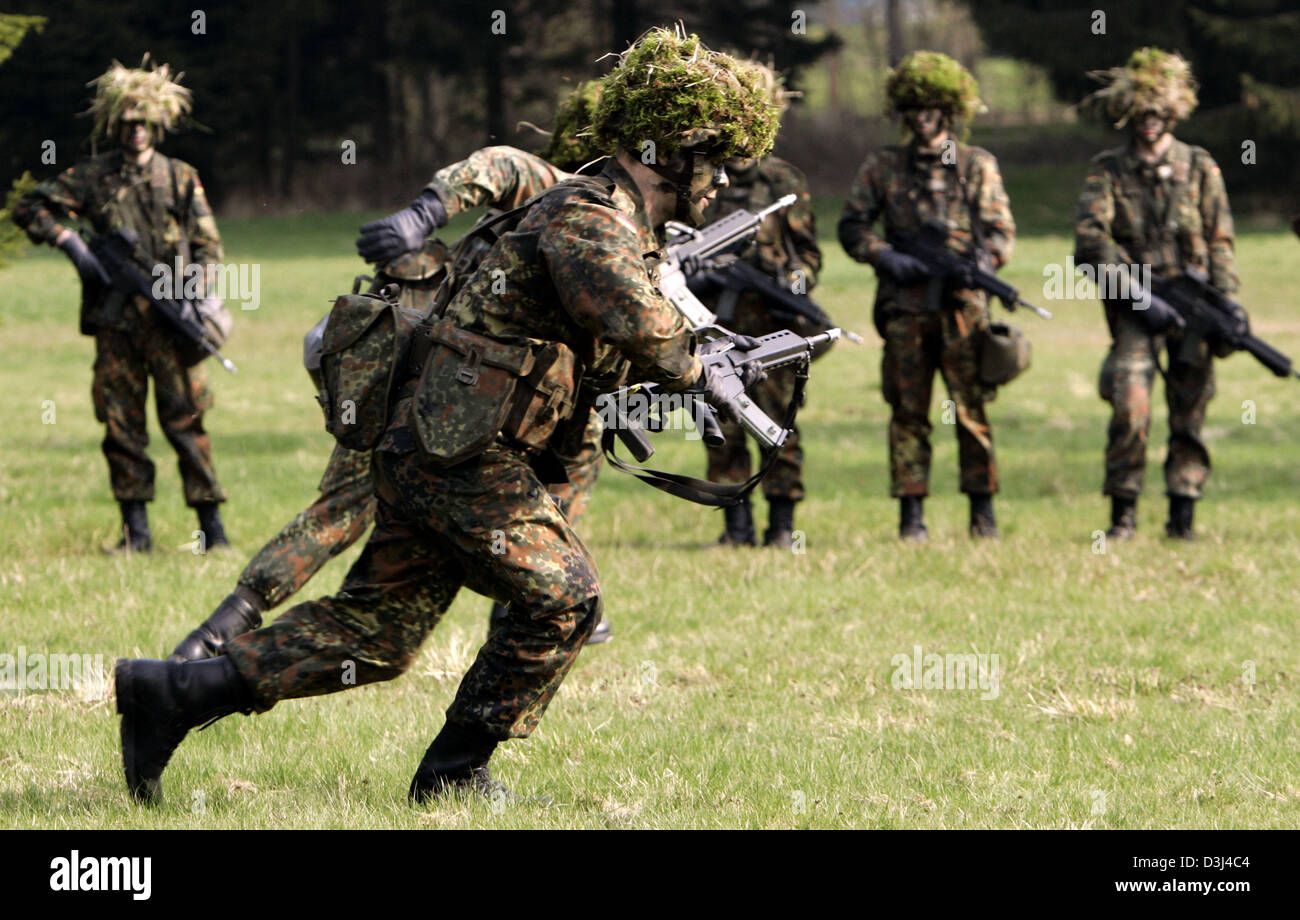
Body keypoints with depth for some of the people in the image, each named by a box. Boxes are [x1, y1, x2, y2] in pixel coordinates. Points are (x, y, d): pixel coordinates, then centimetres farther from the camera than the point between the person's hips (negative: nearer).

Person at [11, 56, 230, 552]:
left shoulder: (181, 179, 7)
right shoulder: (92, 178, 7)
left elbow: (208, 246, 7)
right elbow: (29, 207, 11)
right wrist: (69, 242, -3)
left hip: (170, 321, -2)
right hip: (115, 323, 2)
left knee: (184, 419, -5)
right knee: (121, 424, 3)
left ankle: (211, 525, -1)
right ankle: (135, 527, 10)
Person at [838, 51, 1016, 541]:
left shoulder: (978, 166, 8)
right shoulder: (883, 165, 10)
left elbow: (1002, 234, 4)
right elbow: (851, 225, 10)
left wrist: (978, 262, -16)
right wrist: (886, 257, -8)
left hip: (962, 304, -1)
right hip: (904, 307, 1)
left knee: (971, 409, -3)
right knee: (908, 412, 1)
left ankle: (983, 511, 4)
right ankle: (911, 514, 4)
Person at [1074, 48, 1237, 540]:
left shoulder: (1200, 168, 7)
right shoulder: (1107, 171, 4)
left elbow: (1219, 245, 7)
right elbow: (1090, 239, -7)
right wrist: (1138, 294, -16)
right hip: (1134, 310, -1)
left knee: (1190, 412, 1)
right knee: (1130, 408, -14)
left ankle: (1182, 513, 7)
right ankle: (1123, 512, -6)